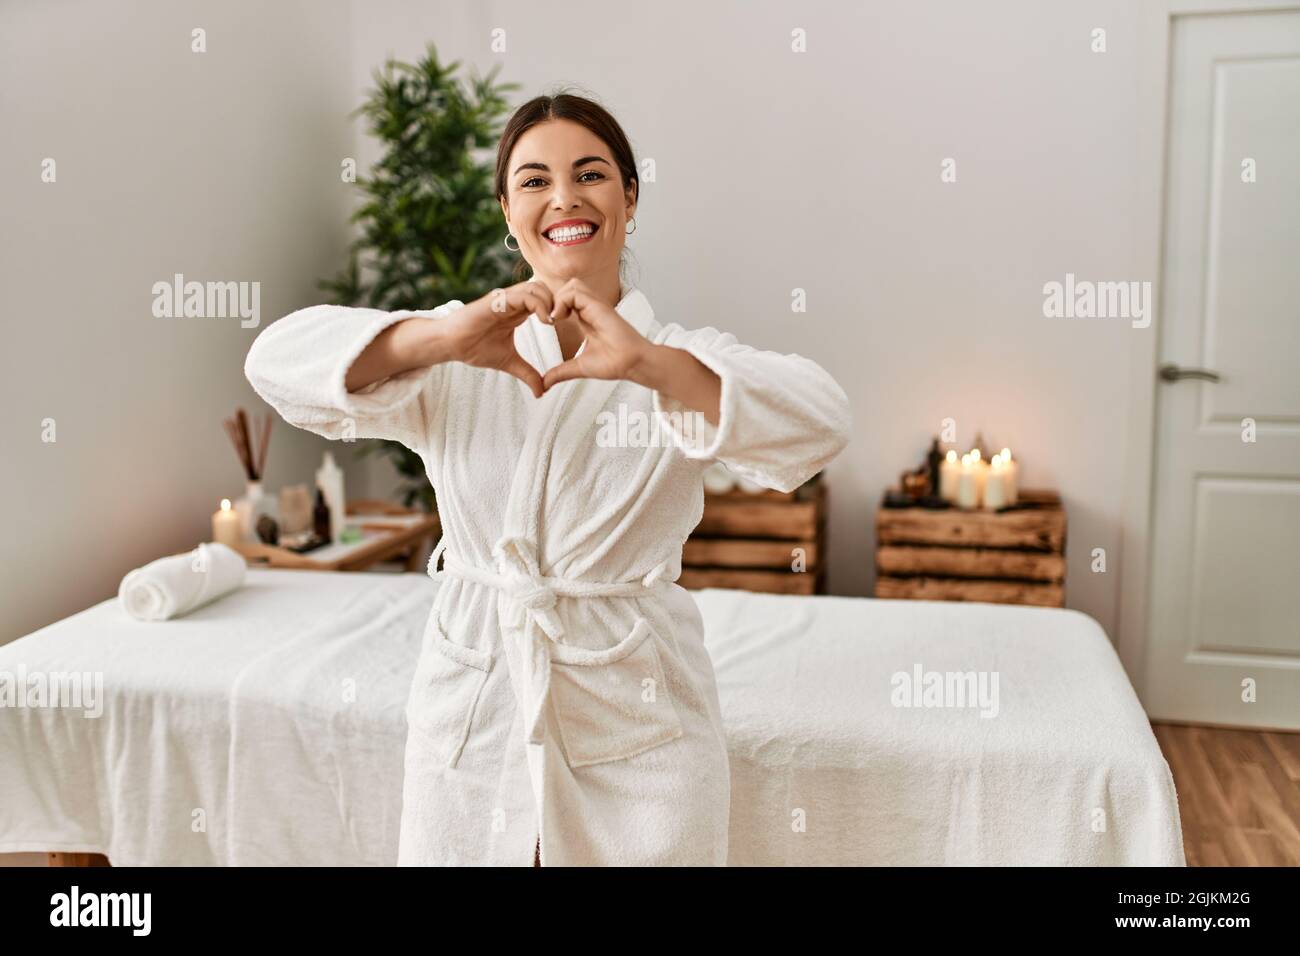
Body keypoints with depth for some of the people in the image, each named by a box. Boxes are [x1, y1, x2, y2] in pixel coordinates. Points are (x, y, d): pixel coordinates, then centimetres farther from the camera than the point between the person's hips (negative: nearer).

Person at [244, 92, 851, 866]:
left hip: (636, 718, -1)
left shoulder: (683, 364, 0)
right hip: (473, 711, 1)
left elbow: (819, 426, -18)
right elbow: (278, 360, -9)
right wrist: (442, 337, -26)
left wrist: (648, 363, -33)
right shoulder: (455, 362, 3)